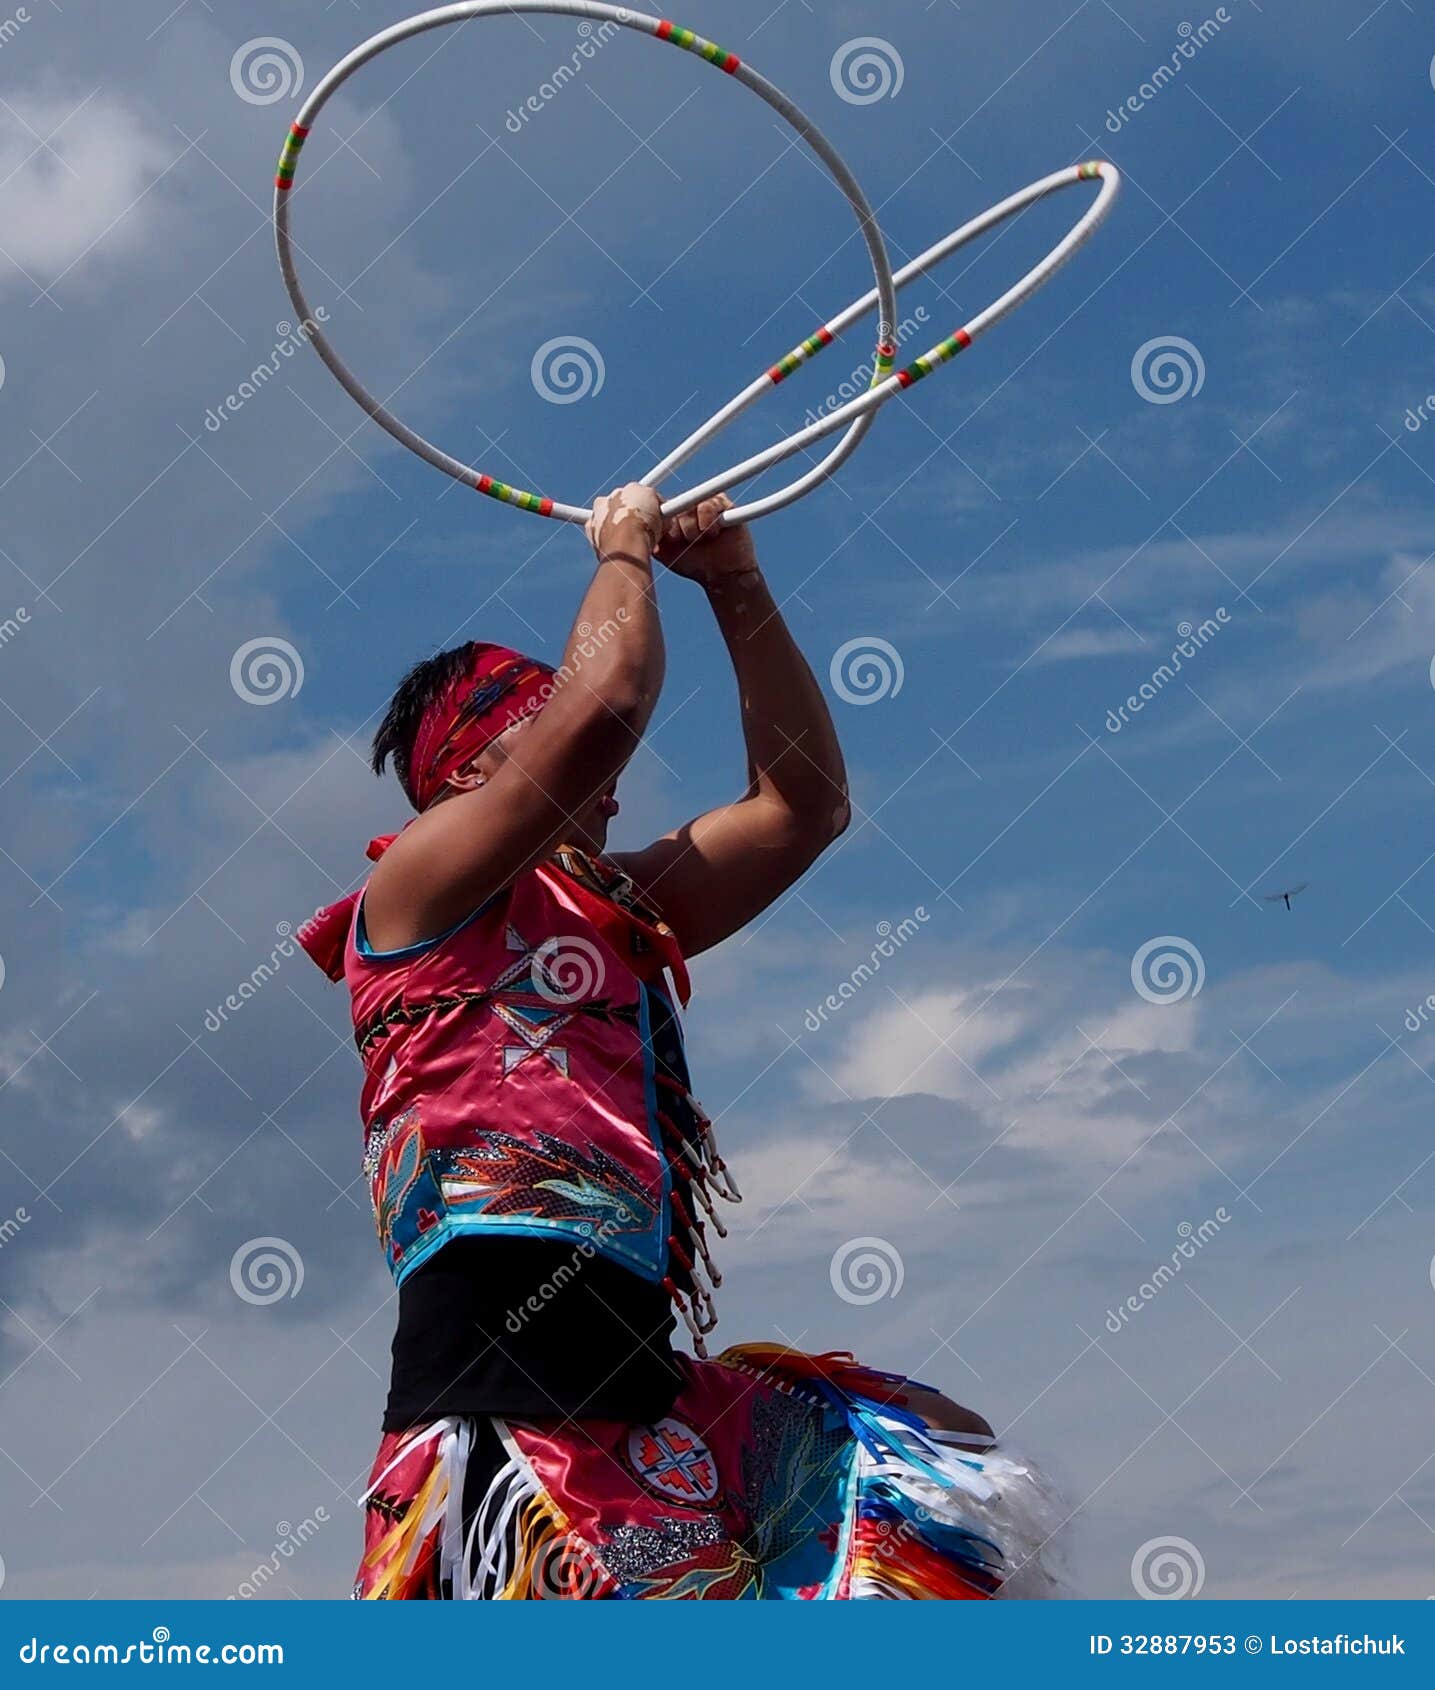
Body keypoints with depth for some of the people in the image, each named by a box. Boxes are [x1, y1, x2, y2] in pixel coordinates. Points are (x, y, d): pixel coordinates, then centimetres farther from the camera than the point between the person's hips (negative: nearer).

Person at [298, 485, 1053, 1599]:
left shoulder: (617, 909, 27)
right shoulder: (413, 888, 4)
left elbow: (803, 802, 29)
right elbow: (601, 708, -11)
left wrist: (736, 585, 23)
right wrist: (625, 551, 9)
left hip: (635, 1372, 9)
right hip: (499, 1380, -8)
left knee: (939, 1469, 9)